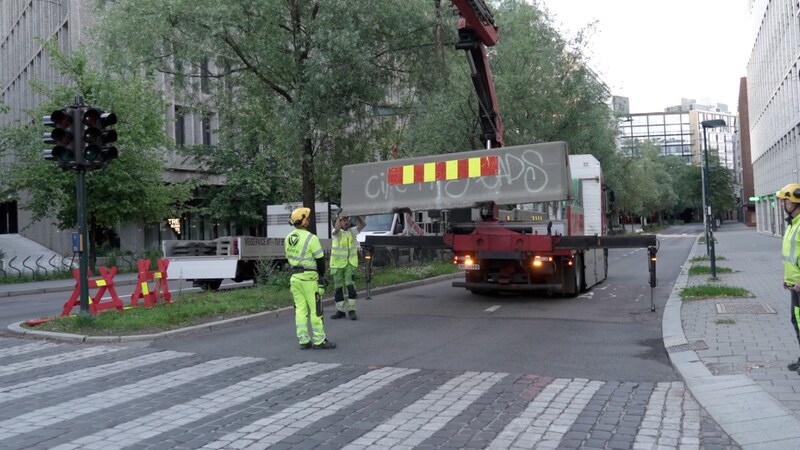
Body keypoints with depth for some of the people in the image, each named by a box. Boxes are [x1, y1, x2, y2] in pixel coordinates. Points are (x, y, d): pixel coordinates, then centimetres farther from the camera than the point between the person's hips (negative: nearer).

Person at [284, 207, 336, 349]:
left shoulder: (288, 238, 6)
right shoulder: (311, 238, -15)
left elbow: (289, 258, 12)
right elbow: (320, 259, -10)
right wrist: (321, 274, 7)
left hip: (295, 277, 7)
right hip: (309, 279, -7)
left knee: (300, 309, 8)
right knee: (316, 310, 0)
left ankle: (303, 341, 10)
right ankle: (319, 340, 5)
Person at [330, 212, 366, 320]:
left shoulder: (352, 231, 5)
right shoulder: (336, 233, -5)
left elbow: (363, 224, -5)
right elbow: (336, 229, -28)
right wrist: (339, 216, -22)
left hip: (350, 264, 1)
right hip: (338, 264, -1)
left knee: (350, 286, -11)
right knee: (338, 288, 6)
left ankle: (351, 311, -7)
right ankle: (340, 311, 16)